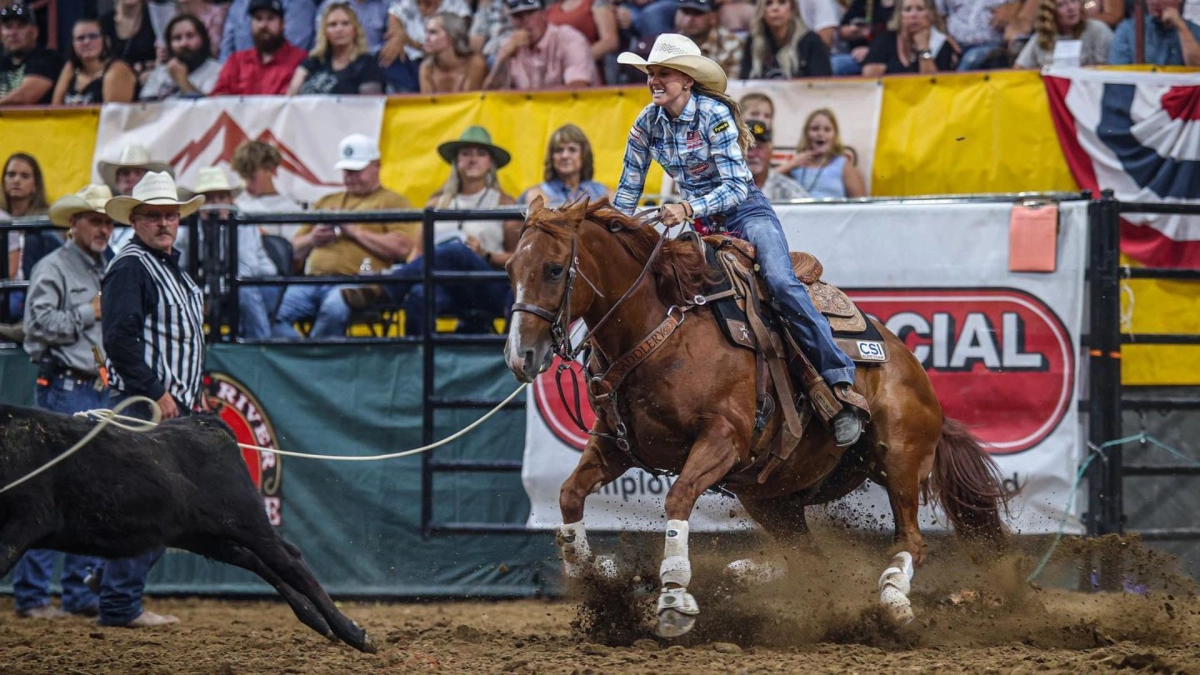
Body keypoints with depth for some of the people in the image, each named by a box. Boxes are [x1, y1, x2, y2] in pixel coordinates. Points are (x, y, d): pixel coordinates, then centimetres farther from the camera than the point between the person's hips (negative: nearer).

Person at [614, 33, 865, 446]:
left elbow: (736, 187, -23)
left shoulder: (715, 115, -18)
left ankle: (841, 382, -32)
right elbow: (629, 188, 10)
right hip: (697, 220, 7)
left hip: (746, 212, -7)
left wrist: (688, 209, -36)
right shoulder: (648, 123, -1)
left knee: (781, 283, -28)